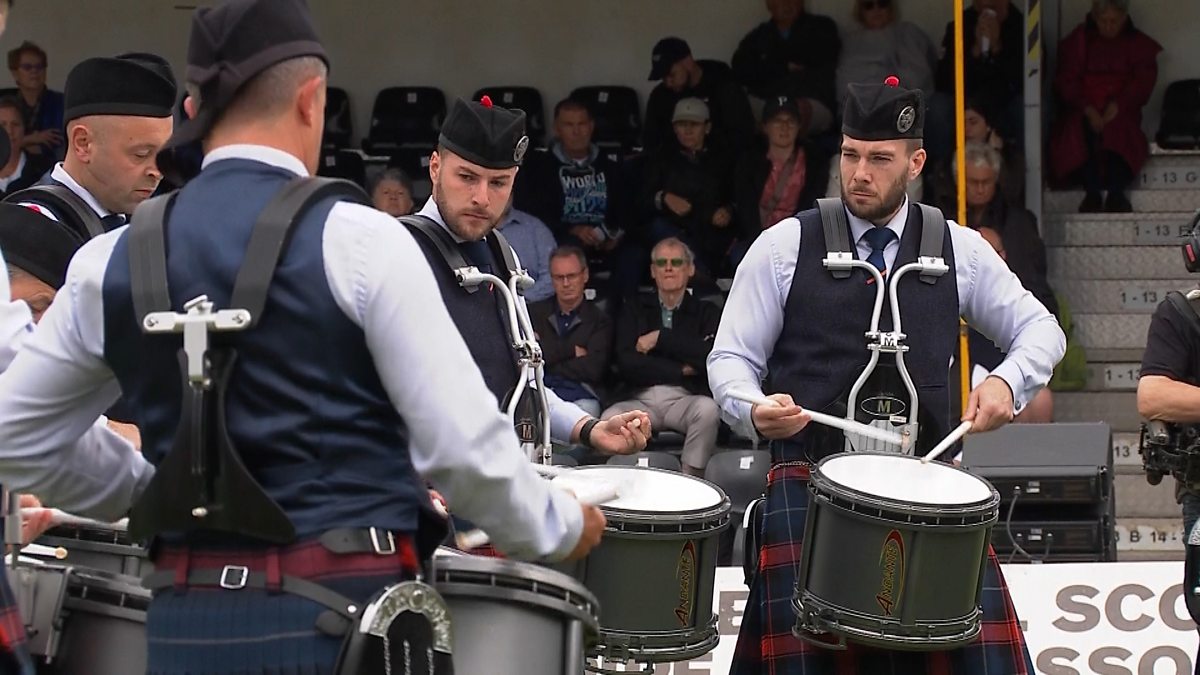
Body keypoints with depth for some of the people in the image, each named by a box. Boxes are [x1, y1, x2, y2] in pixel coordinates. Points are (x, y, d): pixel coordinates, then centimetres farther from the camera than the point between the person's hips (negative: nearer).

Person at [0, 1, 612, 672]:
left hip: (187, 620, 4)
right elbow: (460, 443, -9)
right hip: (345, 612, -4)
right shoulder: (357, 241, -8)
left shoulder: (112, 261, 5)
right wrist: (560, 527, 8)